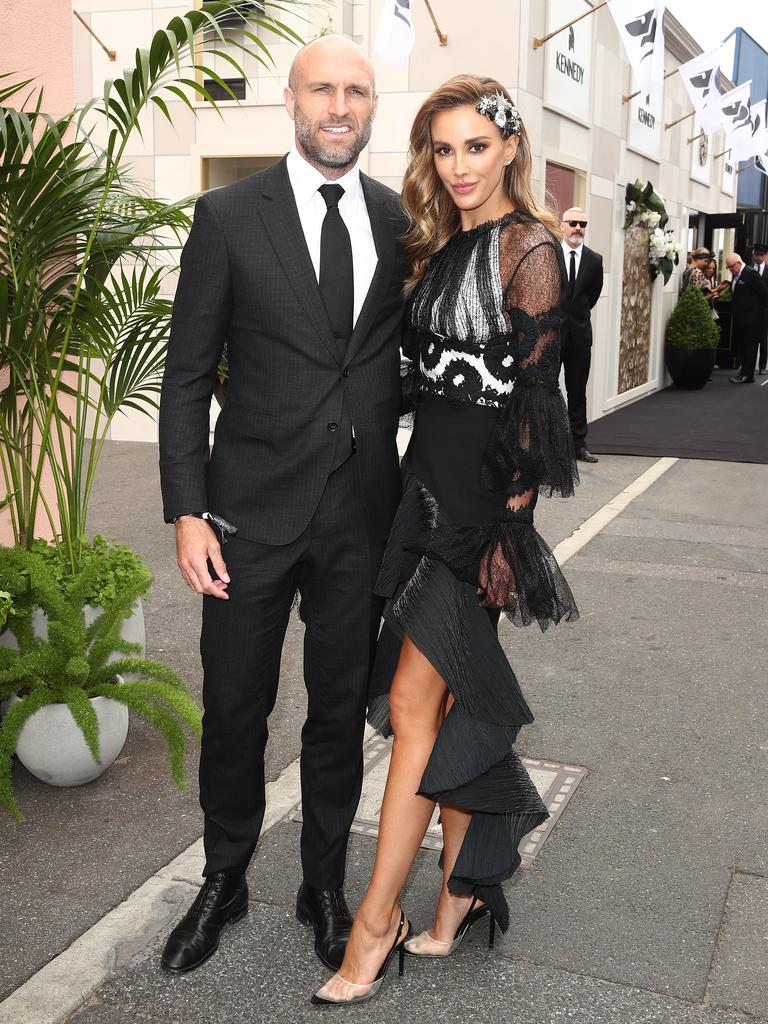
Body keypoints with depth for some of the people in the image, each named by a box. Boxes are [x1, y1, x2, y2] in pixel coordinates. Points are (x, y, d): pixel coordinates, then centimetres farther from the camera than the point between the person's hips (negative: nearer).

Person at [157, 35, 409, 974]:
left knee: (341, 710, 14)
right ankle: (224, 880, 35)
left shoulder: (402, 222, 6)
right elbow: (188, 376, -2)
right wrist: (187, 513, -10)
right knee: (235, 711, 10)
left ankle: (324, 887, 35)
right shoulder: (229, 216, -2)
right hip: (254, 508, -2)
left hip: (363, 510, 2)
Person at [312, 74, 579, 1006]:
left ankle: (376, 920, 6)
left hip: (481, 497, -7)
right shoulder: (436, 249, 15)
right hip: (426, 482, 7)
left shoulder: (529, 247, -7)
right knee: (446, 702, 11)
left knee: (414, 701, -6)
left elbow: (535, 394, -12)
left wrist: (511, 526, -14)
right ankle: (463, 891, 25)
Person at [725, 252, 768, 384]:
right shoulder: (735, 275, 11)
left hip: (752, 318, -8)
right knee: (742, 346, 11)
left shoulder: (751, 273, -14)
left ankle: (748, 375, -1)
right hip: (740, 318, 8)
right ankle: (744, 371, 18)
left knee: (750, 346, -3)